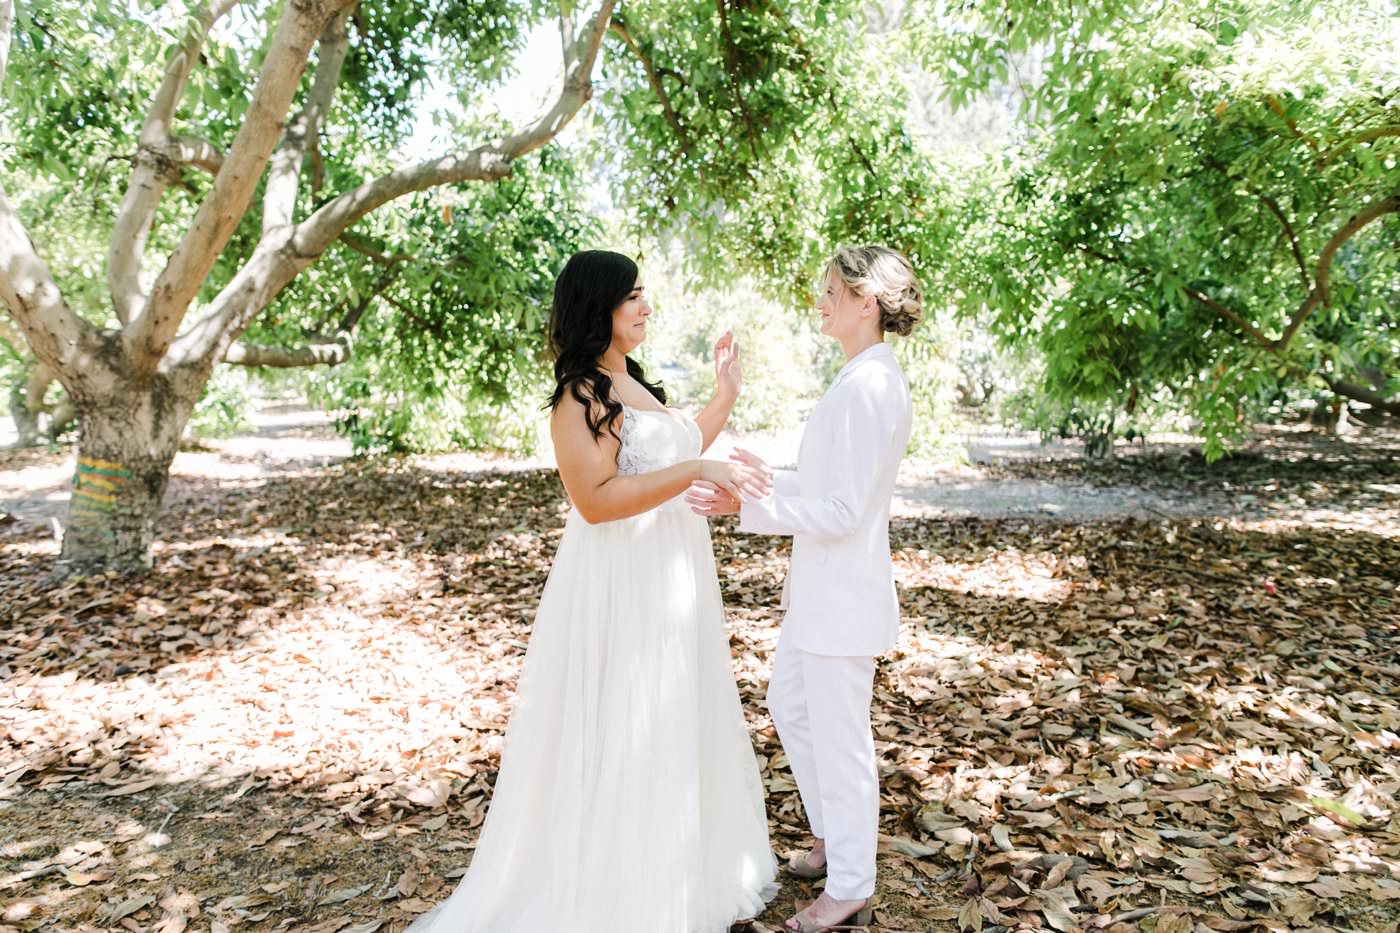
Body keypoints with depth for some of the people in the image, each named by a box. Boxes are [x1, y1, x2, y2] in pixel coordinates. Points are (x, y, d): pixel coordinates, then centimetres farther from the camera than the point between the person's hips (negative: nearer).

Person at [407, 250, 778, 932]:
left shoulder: (633, 383, 11)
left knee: (671, 725, 21)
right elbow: (595, 498, -27)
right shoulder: (582, 395, -17)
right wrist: (698, 469, -26)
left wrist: (726, 393, 15)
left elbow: (670, 459, 19)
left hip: (669, 580, 10)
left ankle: (681, 872, 42)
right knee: (621, 737, 4)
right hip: (620, 584, -10)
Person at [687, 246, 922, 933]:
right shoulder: (864, 378, 9)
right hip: (820, 586, 10)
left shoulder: (868, 387, -22)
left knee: (839, 736, 5)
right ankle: (836, 837, 42)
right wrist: (770, 476, 18)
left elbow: (842, 510, -25)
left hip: (845, 592, -10)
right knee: (789, 704, 24)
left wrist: (745, 508, -26)